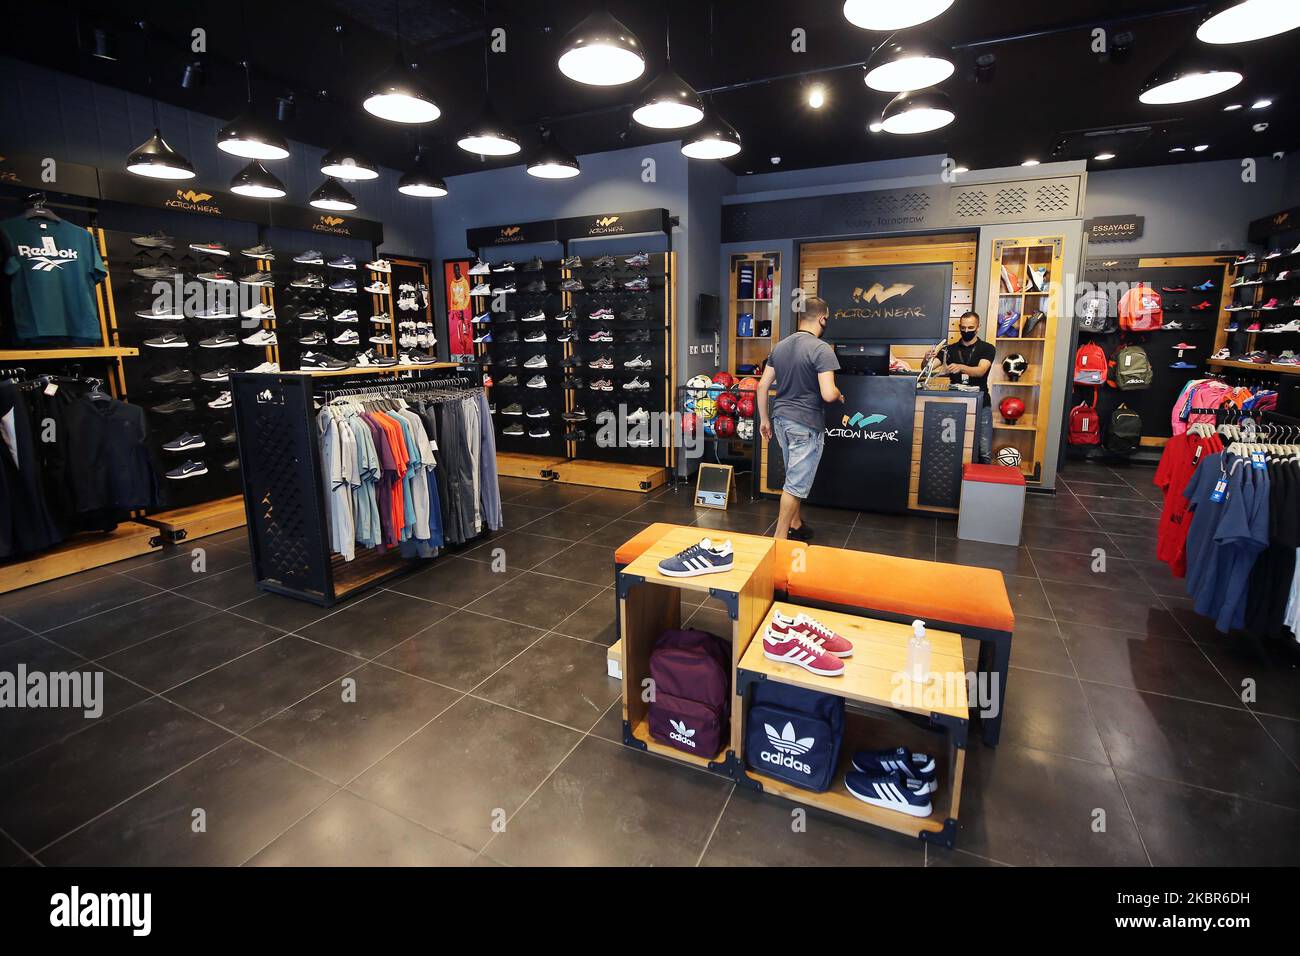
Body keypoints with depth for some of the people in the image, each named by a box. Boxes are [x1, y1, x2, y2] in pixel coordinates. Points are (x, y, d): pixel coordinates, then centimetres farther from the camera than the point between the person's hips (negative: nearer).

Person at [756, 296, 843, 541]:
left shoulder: (780, 347, 8)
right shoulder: (822, 349, -14)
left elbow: (762, 386, 8)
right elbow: (828, 394, -22)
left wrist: (764, 419, 16)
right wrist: (839, 395, 1)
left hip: (781, 420, 7)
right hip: (806, 424, -7)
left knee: (795, 476, 22)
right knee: (796, 483, 2)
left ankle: (795, 525, 34)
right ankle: (780, 537, 7)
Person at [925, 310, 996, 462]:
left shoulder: (987, 348, 0)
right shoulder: (950, 349, 7)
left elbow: (980, 371, -18)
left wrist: (961, 367, -37)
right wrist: (927, 360, -28)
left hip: (980, 406, -2)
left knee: (984, 453, -4)